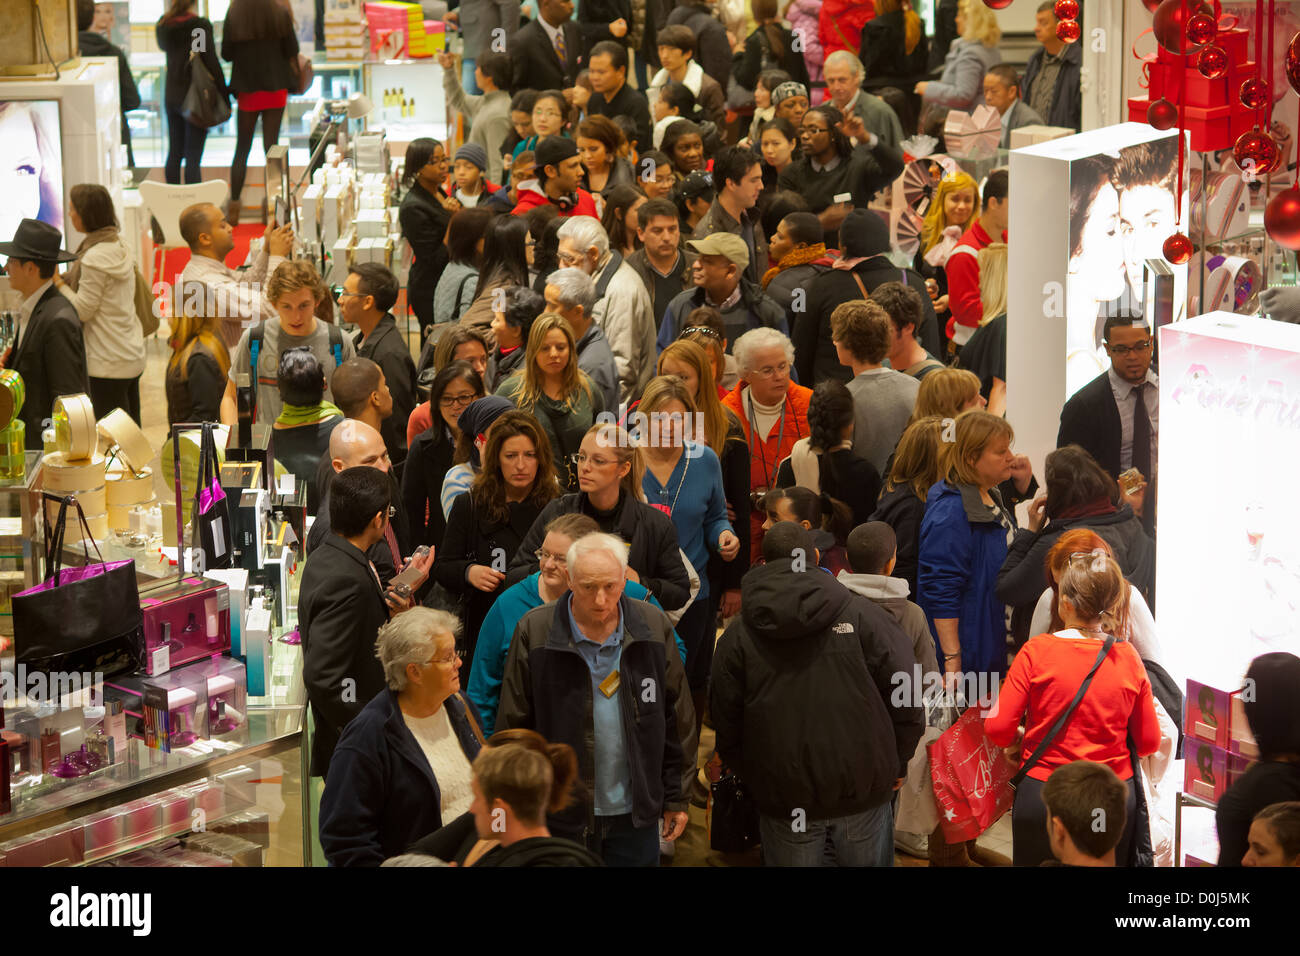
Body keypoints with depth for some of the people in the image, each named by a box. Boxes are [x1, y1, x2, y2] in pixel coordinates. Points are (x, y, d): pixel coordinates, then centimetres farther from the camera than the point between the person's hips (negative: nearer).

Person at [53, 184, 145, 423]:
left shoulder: (95, 258, -19)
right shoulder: (120, 246, 9)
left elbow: (82, 309, -15)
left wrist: (57, 281, -7)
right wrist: (66, 279, 11)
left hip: (107, 363, -9)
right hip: (131, 354, 9)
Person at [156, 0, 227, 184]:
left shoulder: (163, 25, 1)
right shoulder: (200, 26, -16)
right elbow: (212, 63, -15)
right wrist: (224, 97, -7)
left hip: (171, 96, 6)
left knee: (174, 154, 14)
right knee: (193, 157, -5)